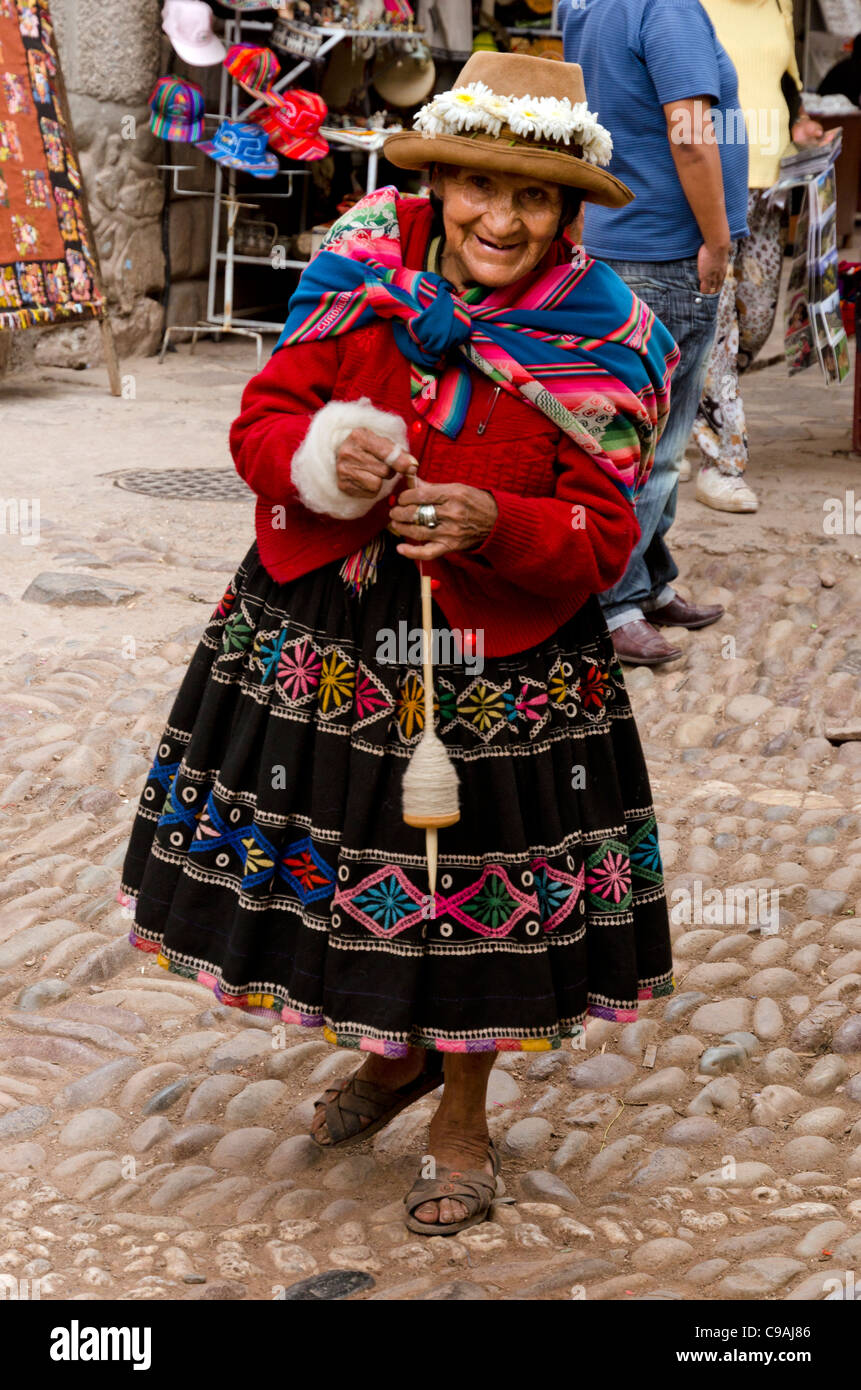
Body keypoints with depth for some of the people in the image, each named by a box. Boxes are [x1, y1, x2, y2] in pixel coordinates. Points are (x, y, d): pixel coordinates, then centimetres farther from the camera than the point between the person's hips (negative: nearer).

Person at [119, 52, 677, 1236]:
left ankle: (463, 1120, 38)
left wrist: (495, 525, -31)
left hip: (494, 662, -3)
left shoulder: (605, 348, -13)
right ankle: (395, 1053, 48)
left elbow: (603, 538, -11)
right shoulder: (361, 267, -7)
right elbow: (261, 421, -4)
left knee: (471, 882, 11)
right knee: (331, 858, 17)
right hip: (319, 633, 3)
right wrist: (320, 460, -27)